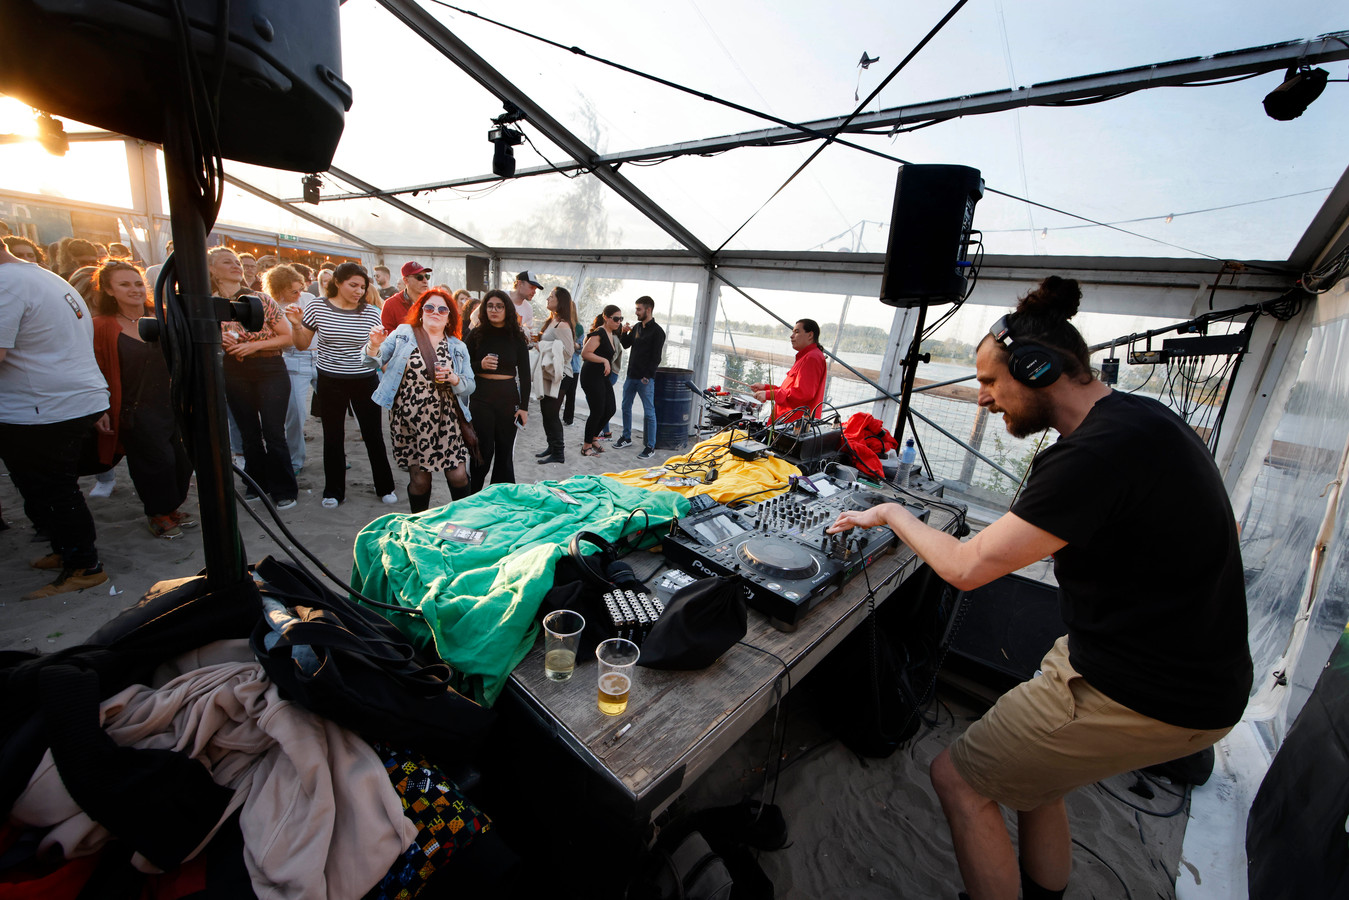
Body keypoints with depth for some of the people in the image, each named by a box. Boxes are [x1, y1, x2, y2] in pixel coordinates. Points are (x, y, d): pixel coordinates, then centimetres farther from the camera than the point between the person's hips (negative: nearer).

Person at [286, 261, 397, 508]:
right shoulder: (318, 307, -2)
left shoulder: (370, 312, -1)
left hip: (365, 380, 0)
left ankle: (385, 487, 20)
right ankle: (333, 491, 24)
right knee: (333, 437, 9)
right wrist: (297, 325, -12)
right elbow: (303, 345, 6)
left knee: (373, 434, 5)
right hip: (331, 381, 0)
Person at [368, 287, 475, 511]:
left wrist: (454, 379, -13)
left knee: (458, 475, -2)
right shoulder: (403, 333, 6)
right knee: (420, 478, 6)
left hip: (447, 421, 1)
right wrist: (374, 346, -18)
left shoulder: (458, 347, 10)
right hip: (410, 420, -1)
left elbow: (470, 386, 8)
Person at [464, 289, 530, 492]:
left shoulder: (517, 338, 4)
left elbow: (525, 374, 4)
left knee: (505, 450, 5)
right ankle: (475, 497, 15)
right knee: (483, 450, 0)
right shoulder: (476, 335, 3)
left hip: (508, 397, 1)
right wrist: (480, 365, -15)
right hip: (481, 397, -1)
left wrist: (524, 406, -2)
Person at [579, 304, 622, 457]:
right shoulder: (599, 333, -16)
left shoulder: (610, 333, 14)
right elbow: (585, 353, -22)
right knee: (597, 412, -7)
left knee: (610, 410, 9)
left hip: (603, 376, 9)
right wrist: (604, 360, -24)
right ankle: (587, 446, 8)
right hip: (592, 376, -9)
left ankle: (593, 437, 27)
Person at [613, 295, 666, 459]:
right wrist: (623, 334, 1)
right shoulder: (637, 327, 13)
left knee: (649, 412, -4)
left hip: (645, 378, -8)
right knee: (626, 407, 15)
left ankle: (650, 447, 1)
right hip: (631, 376, 8)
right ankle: (626, 438, 31)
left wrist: (647, 376, -19)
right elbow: (626, 345, 20)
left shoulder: (657, 331, -9)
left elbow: (656, 357, -13)